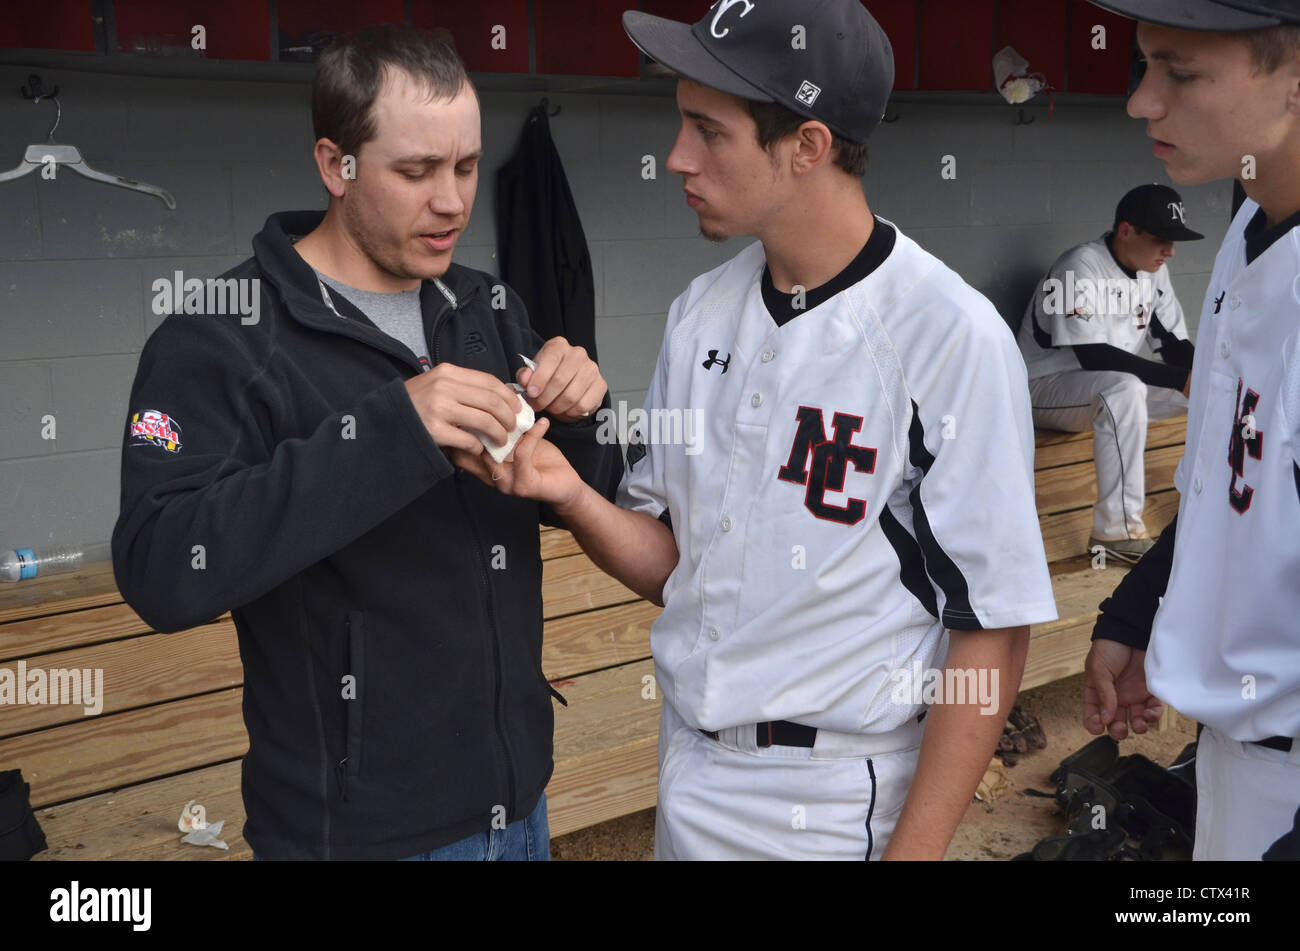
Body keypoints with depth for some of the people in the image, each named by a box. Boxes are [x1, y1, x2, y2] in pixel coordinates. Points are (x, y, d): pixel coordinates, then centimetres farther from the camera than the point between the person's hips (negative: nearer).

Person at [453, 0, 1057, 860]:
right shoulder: (700, 312, 2)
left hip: (838, 805, -6)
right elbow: (674, 566, 6)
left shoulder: (952, 335, -17)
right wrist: (571, 496, -12)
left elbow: (994, 627, -16)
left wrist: (913, 850, -17)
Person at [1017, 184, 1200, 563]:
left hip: (1119, 387, 8)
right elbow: (1093, 357, -32)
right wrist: (1181, 379, -33)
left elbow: (1175, 345, 4)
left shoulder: (1153, 269, 2)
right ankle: (1118, 532, -35)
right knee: (1123, 386, -37)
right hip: (1047, 388, -8)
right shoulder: (1082, 266, -23)